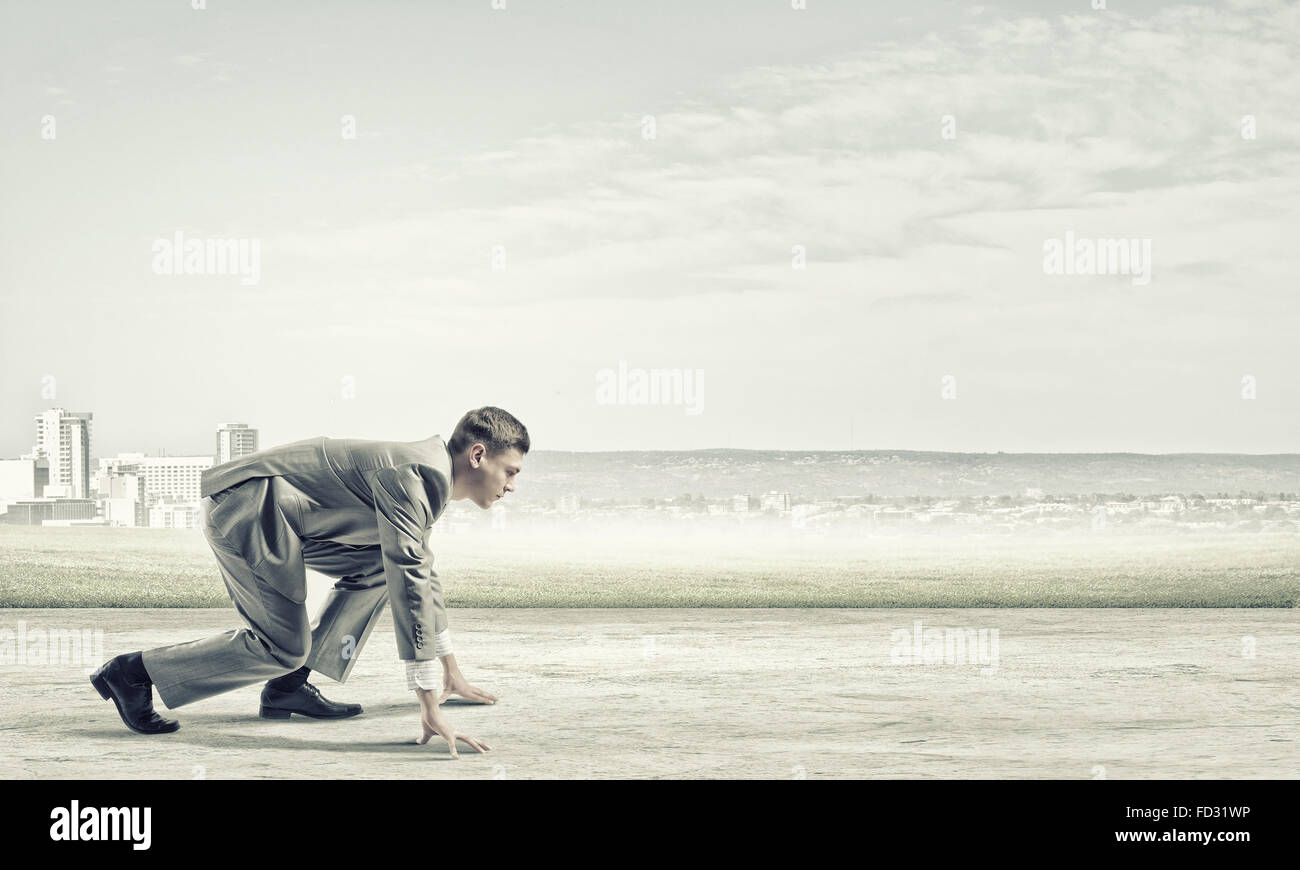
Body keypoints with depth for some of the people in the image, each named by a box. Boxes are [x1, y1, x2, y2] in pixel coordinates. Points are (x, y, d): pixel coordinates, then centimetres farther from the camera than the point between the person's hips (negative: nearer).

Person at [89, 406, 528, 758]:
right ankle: (134, 673, -2)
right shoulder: (411, 475, -19)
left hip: (274, 513, 10)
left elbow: (422, 571, 28)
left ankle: (291, 687, 7)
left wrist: (452, 671, 31)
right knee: (284, 646, -12)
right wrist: (430, 707, -26)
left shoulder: (429, 476, 13)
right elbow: (408, 584, -26)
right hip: (246, 506, -10)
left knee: (382, 563, 8)